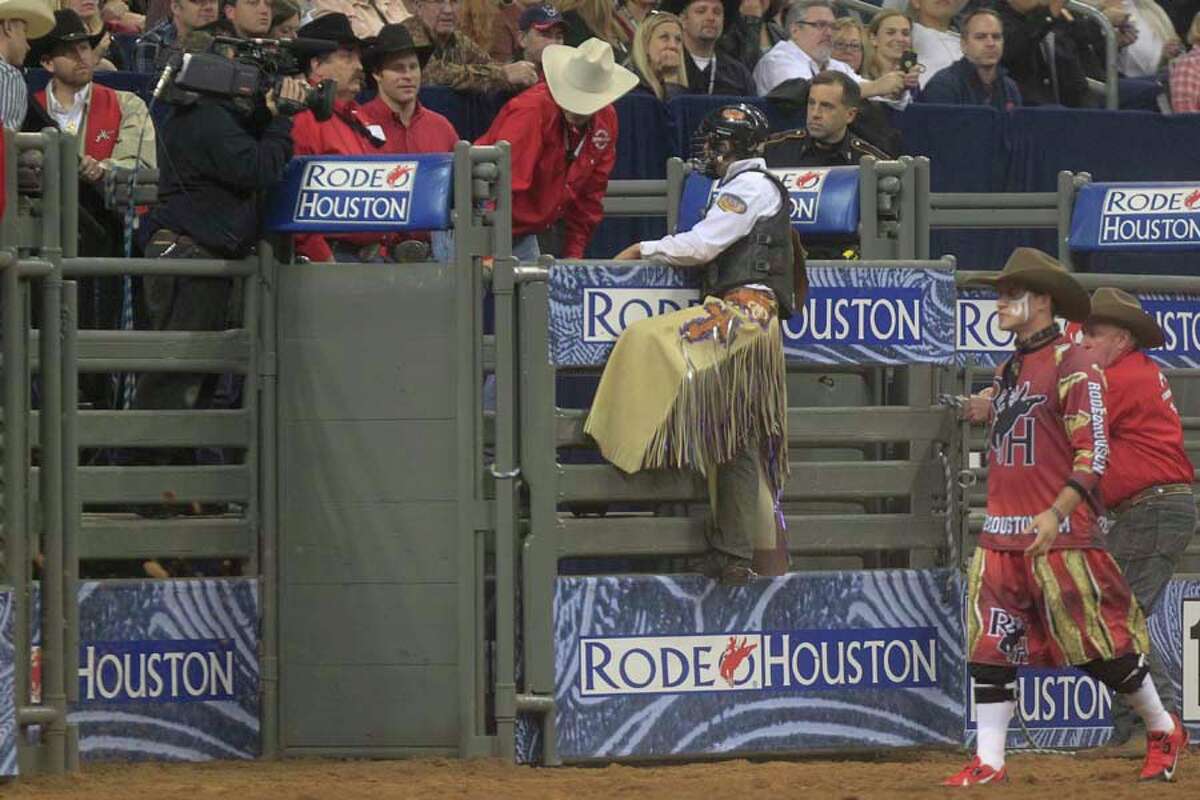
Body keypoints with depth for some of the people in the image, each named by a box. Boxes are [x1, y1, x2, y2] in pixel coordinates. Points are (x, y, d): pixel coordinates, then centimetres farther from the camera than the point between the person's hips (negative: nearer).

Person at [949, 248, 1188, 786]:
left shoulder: (1072, 365, -10)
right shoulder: (1007, 371, 16)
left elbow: (1094, 454, -15)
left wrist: (1056, 514, -23)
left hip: (1060, 532, -8)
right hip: (1000, 534, 8)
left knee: (1094, 642, -2)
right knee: (989, 646, 0)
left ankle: (1163, 731, 17)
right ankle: (988, 761, 2)